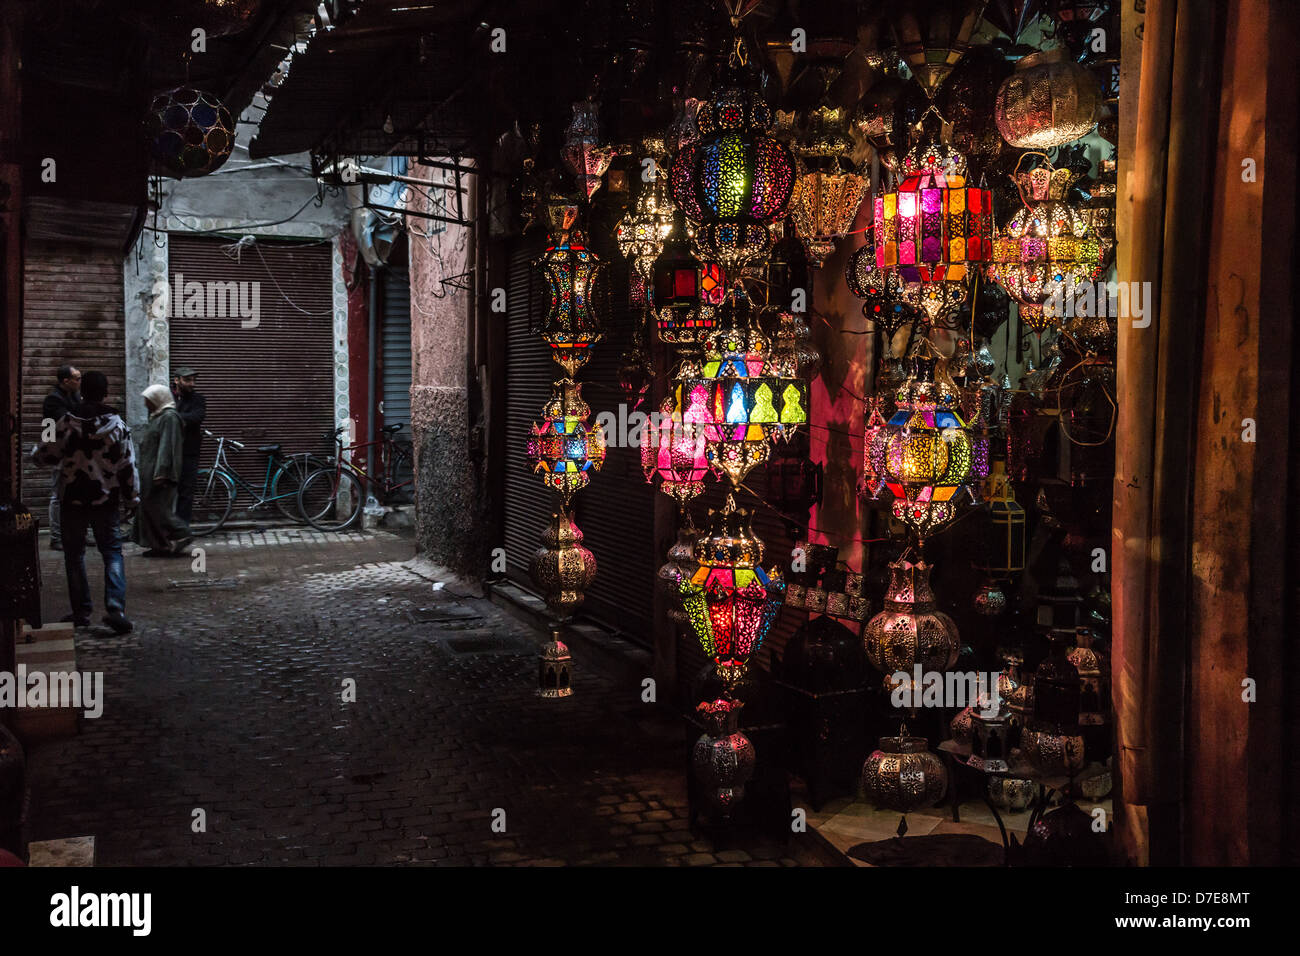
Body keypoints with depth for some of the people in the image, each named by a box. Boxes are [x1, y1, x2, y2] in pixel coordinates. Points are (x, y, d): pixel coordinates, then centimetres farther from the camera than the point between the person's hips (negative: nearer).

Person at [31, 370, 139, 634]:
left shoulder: (67, 424, -9)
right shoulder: (118, 426, -6)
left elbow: (45, 455, 1)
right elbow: (128, 466, -3)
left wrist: (35, 451, 25)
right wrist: (131, 498, 8)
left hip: (73, 501, -1)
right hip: (106, 502, 1)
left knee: (74, 555, 12)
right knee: (112, 553, 7)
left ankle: (82, 611, 15)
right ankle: (115, 607, -10)